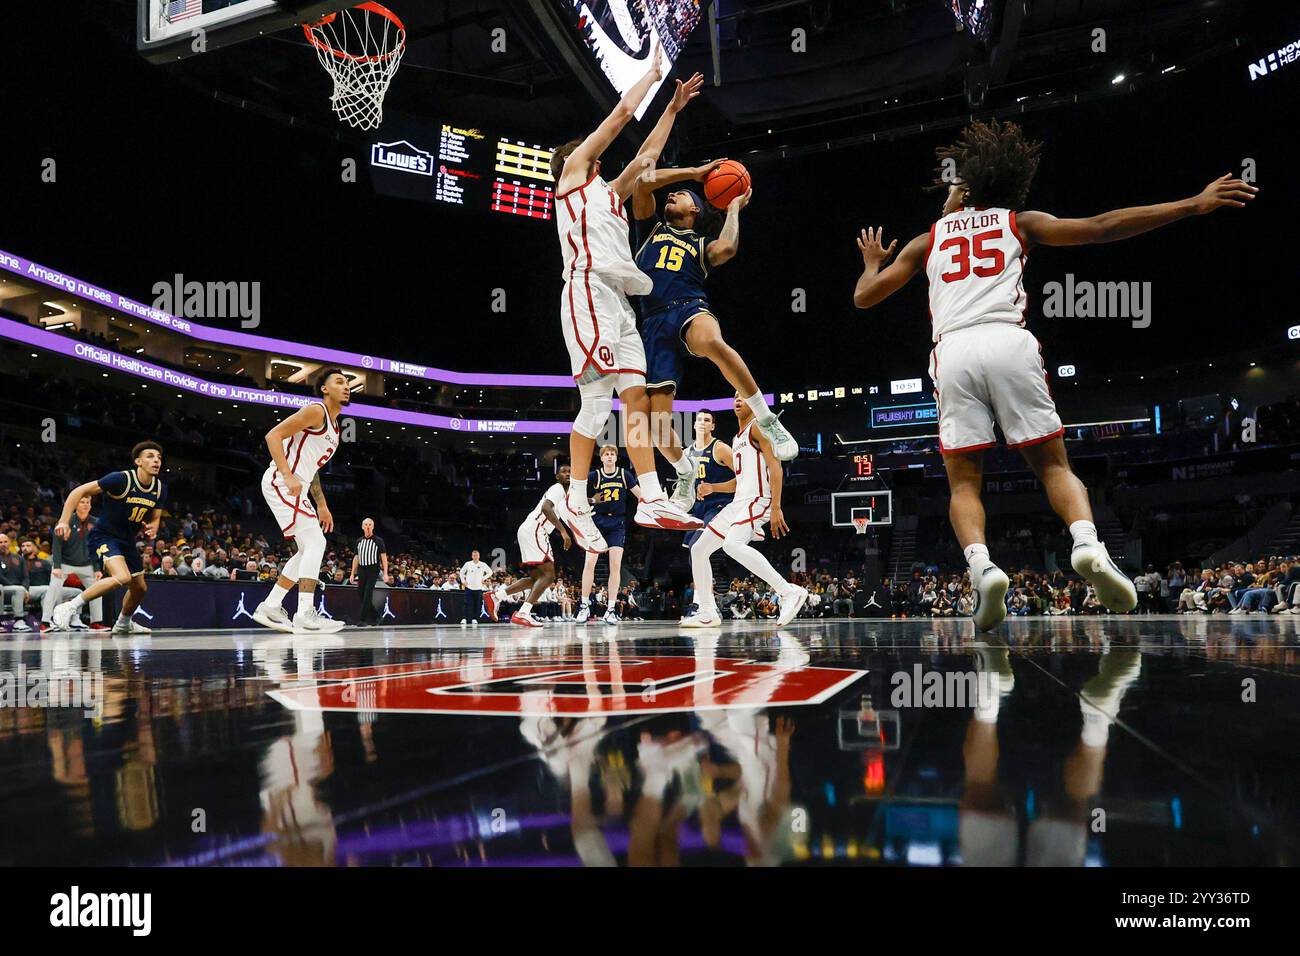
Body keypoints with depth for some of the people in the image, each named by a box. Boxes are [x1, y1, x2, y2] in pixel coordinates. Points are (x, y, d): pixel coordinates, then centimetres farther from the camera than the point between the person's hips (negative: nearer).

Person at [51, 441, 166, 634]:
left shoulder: (160, 489, -2)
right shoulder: (121, 479, -22)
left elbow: (155, 518, 12)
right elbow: (79, 491, -18)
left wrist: (152, 529, -12)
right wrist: (64, 521, -26)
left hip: (127, 540, 8)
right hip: (104, 536, -8)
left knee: (140, 588, 17)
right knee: (122, 577, -32)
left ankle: (123, 624, 45)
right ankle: (69, 608, -19)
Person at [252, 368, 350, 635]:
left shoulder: (334, 428, 20)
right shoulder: (316, 411, -10)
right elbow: (273, 435, -17)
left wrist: (322, 505, 23)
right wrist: (288, 476, -26)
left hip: (295, 488, 10)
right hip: (280, 483, -10)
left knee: (308, 550, 12)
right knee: (315, 542, -16)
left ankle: (270, 607, 16)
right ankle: (305, 615, -17)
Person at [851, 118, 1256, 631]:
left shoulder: (927, 240, 24)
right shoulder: (1018, 222, 22)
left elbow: (864, 296, 24)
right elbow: (1102, 227, 11)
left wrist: (873, 262, 47)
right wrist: (1194, 204, 15)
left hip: (952, 351, 0)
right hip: (1009, 342, 0)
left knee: (964, 482, 5)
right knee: (1054, 464, 6)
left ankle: (981, 565, -21)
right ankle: (1088, 544, -21)